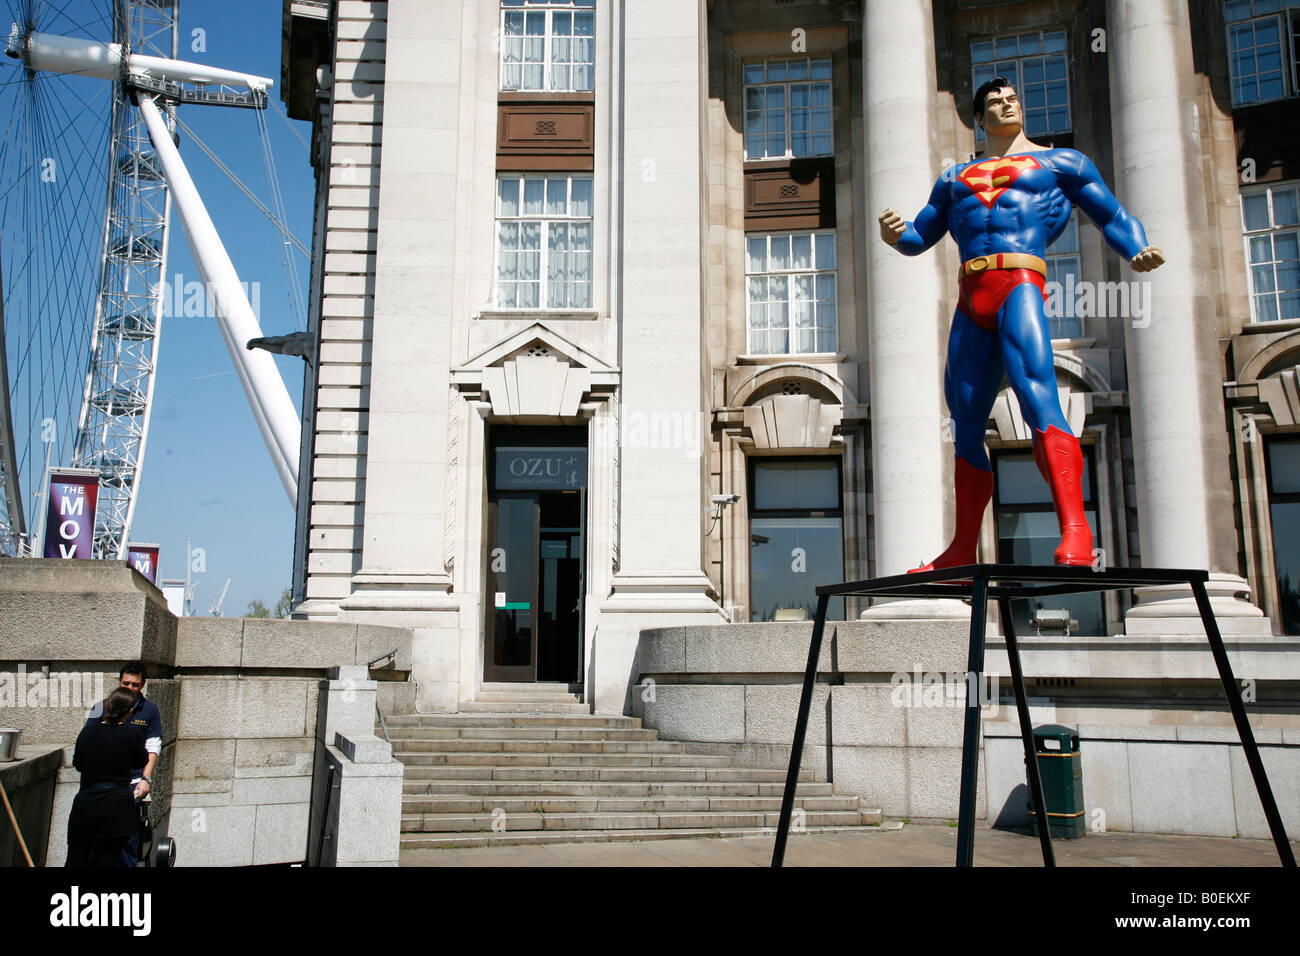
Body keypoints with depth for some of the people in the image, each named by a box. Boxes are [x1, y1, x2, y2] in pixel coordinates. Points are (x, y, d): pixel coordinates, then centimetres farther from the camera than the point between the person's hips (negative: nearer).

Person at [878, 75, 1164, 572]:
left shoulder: (1059, 161, 17)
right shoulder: (955, 177, 29)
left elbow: (1112, 215, 11)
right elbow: (919, 236, 28)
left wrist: (1138, 253, -11)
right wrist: (894, 235, 3)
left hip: (1020, 283, -5)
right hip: (970, 298, 5)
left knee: (1037, 397, -26)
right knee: (965, 427, 4)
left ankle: (1075, 531, -36)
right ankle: (962, 553, 11)